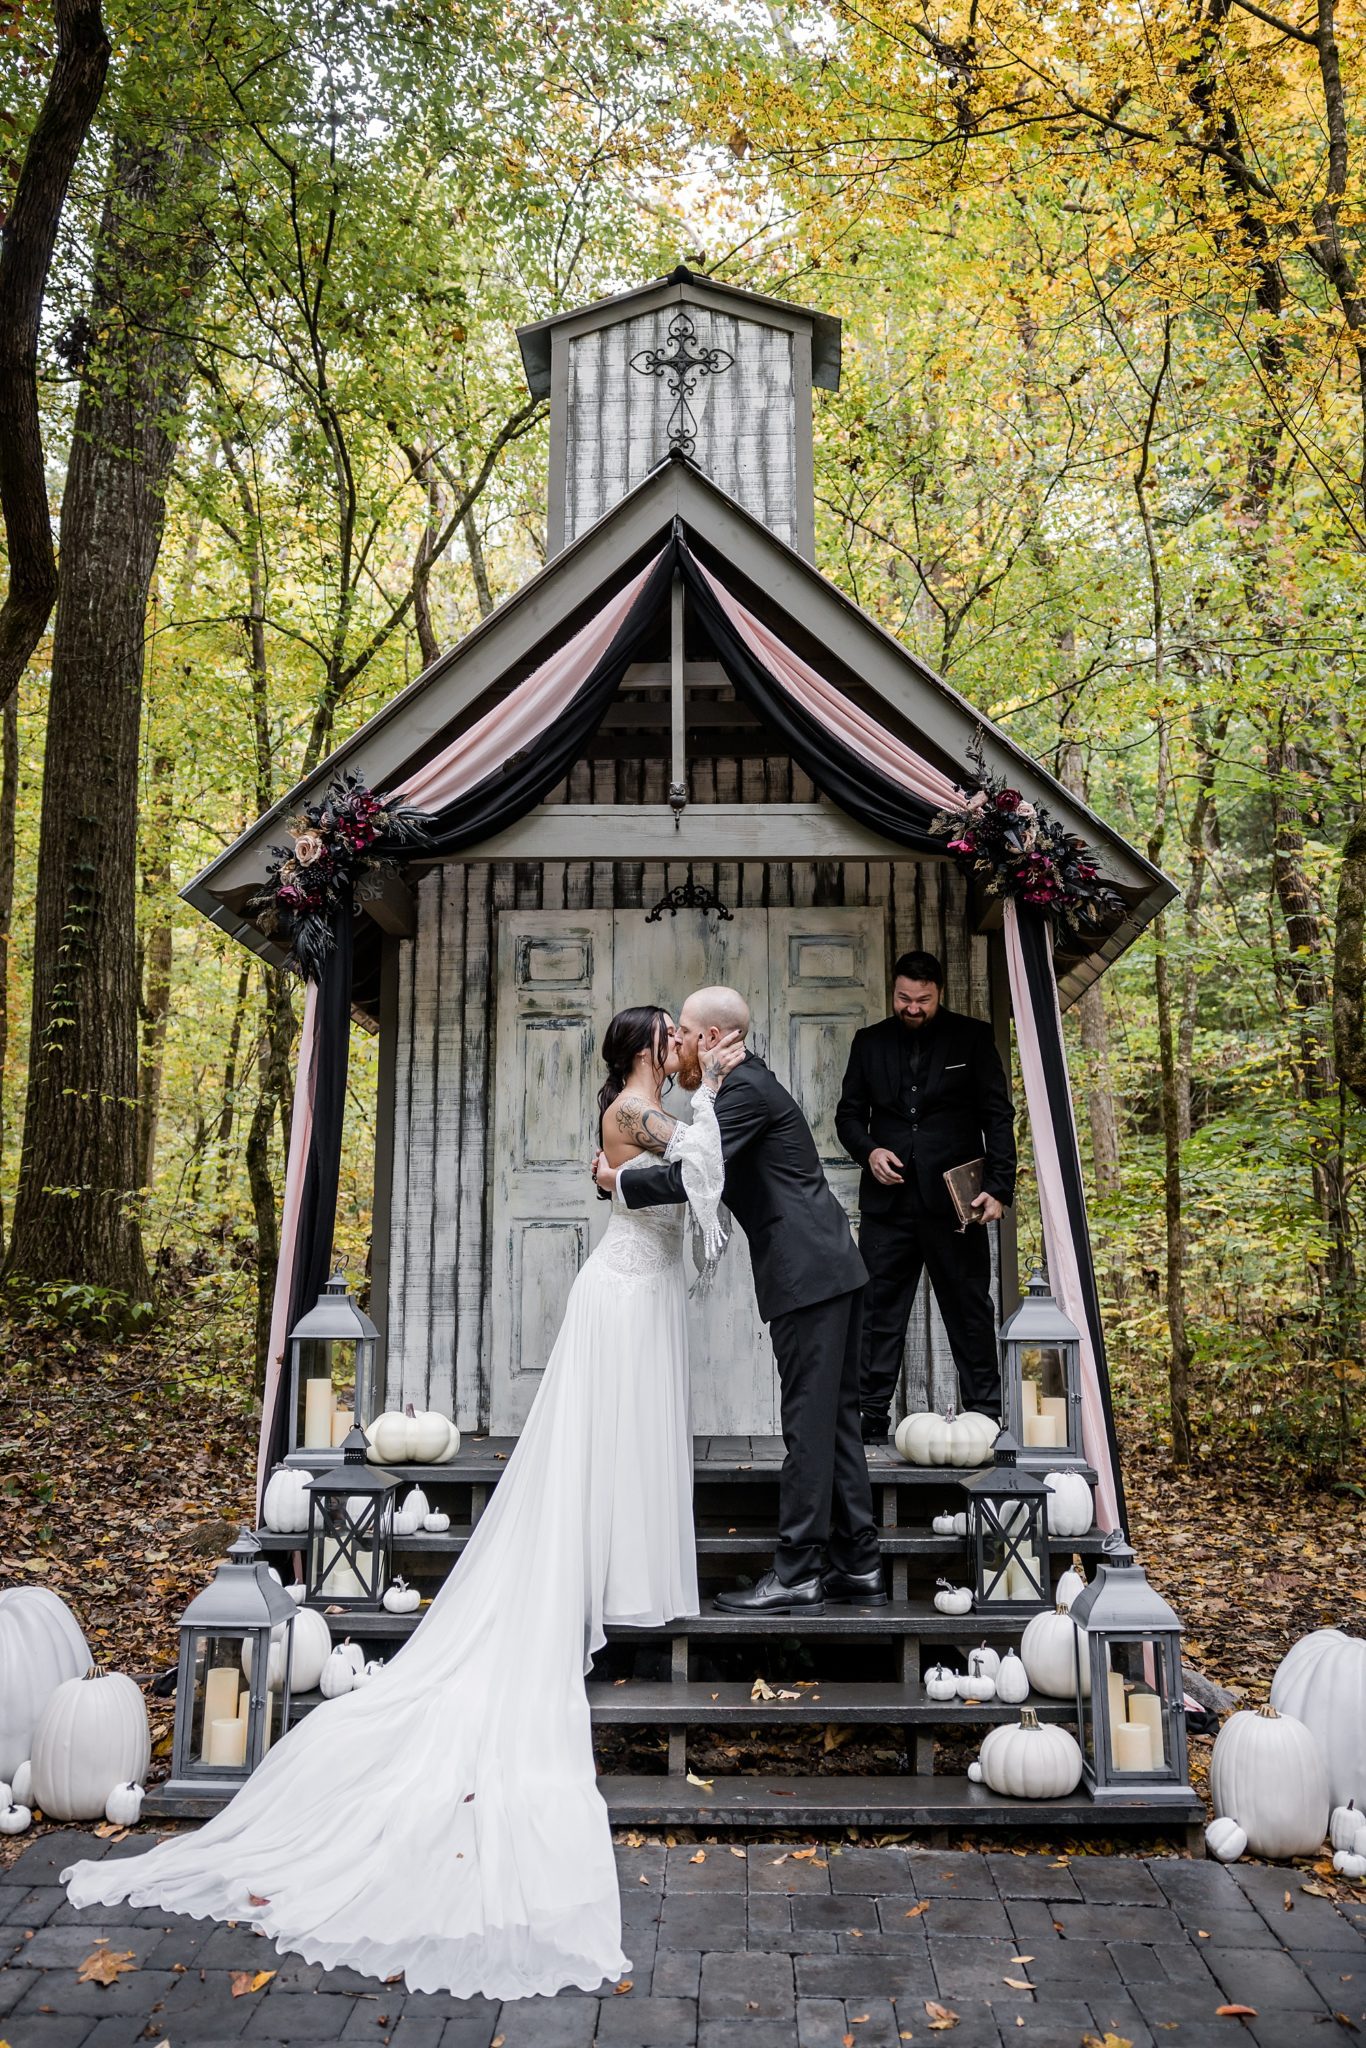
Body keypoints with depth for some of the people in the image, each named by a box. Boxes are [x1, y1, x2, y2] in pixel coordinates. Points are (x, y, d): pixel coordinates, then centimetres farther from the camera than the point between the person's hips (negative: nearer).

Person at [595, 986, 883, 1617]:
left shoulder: (746, 1090, -12)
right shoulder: (751, 1084, 19)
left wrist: (618, 1180, -7)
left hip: (808, 1275, -10)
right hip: (831, 1270, 10)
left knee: (809, 1426, -5)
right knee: (834, 1419, 13)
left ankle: (797, 1576, 1)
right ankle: (857, 1565, 19)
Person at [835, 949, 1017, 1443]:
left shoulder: (972, 1037, 3)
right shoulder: (870, 1042, 10)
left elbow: (998, 1117, 1)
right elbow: (849, 1112, 14)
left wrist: (998, 1187, -7)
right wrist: (868, 1150, -7)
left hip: (955, 1201, -2)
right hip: (888, 1199, 2)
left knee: (970, 1311, 5)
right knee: (879, 1313, 3)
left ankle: (984, 1415, 14)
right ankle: (871, 1417, 9)